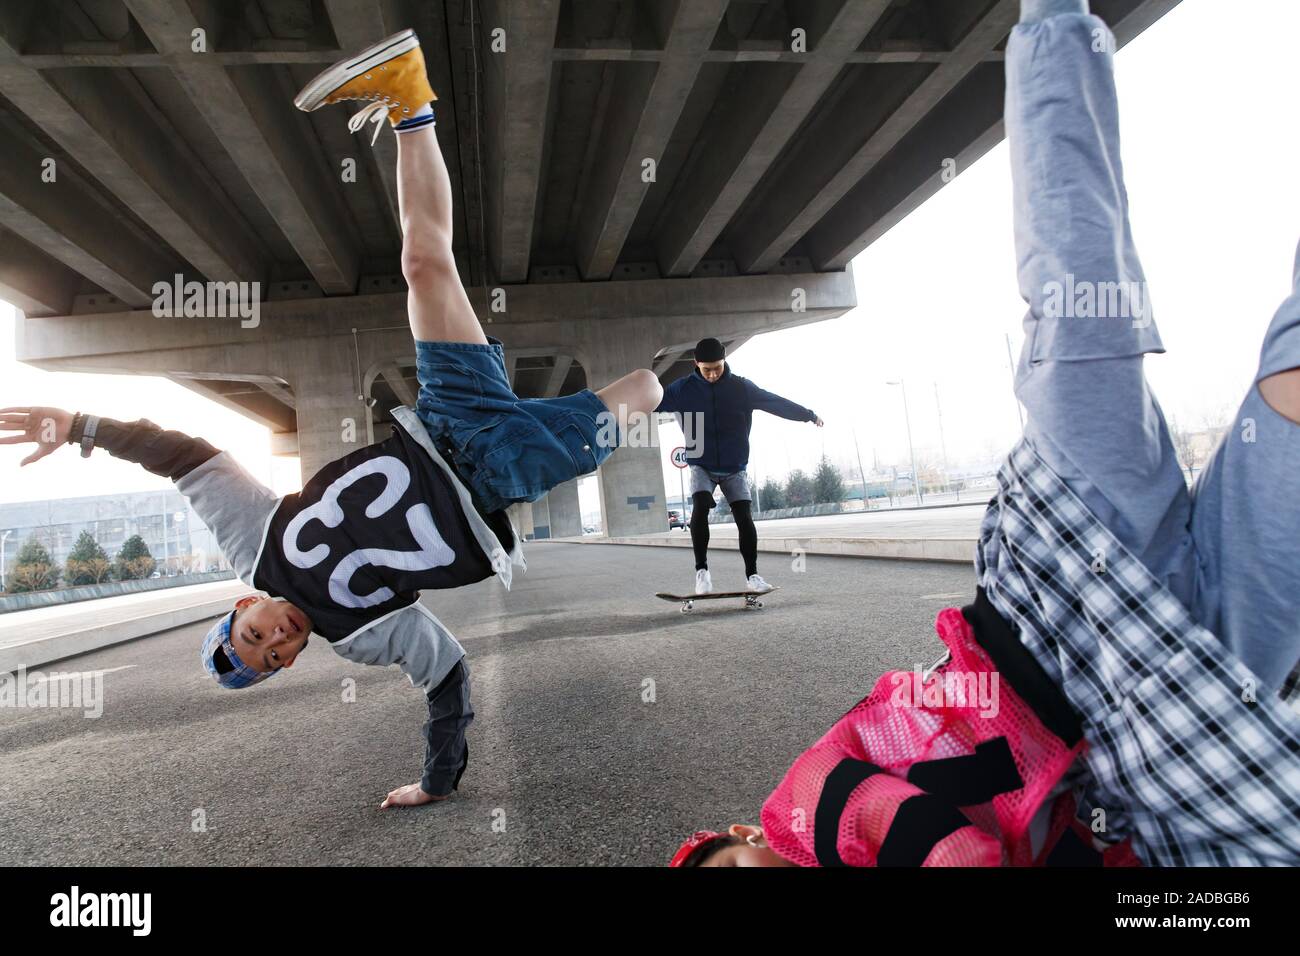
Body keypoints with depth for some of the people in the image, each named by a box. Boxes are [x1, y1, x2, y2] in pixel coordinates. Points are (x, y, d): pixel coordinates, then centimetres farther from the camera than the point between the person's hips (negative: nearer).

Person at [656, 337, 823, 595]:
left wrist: (809, 414, -2)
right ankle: (701, 570, -12)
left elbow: (776, 402, -1)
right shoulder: (683, 389, -5)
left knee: (744, 516, -9)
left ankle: (752, 575, 1)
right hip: (701, 466, 0)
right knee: (700, 508, -22)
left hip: (735, 468, 1)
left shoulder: (742, 387, -4)